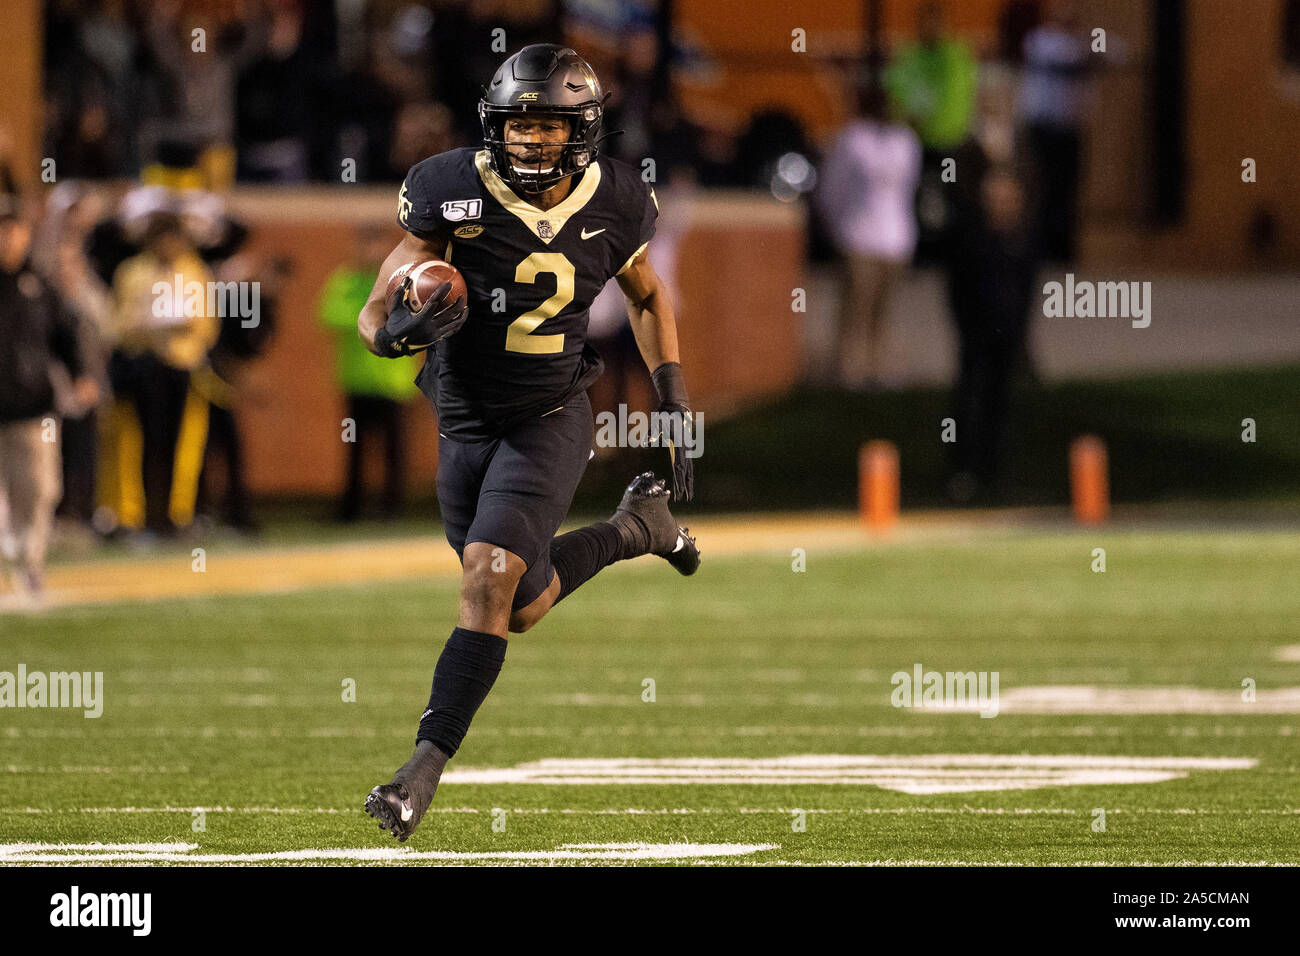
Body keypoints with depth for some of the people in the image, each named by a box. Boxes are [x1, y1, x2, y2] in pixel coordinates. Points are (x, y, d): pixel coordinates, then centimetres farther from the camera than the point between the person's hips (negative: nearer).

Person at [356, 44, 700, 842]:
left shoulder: (611, 206, -9)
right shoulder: (455, 195, -16)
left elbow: (648, 298, 12)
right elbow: (373, 319, -13)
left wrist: (676, 405, 7)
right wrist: (404, 330, -37)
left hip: (551, 421, -2)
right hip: (466, 424, 2)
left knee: (490, 576, -21)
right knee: (525, 607, 14)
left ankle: (428, 764, -17)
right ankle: (632, 529, 43)